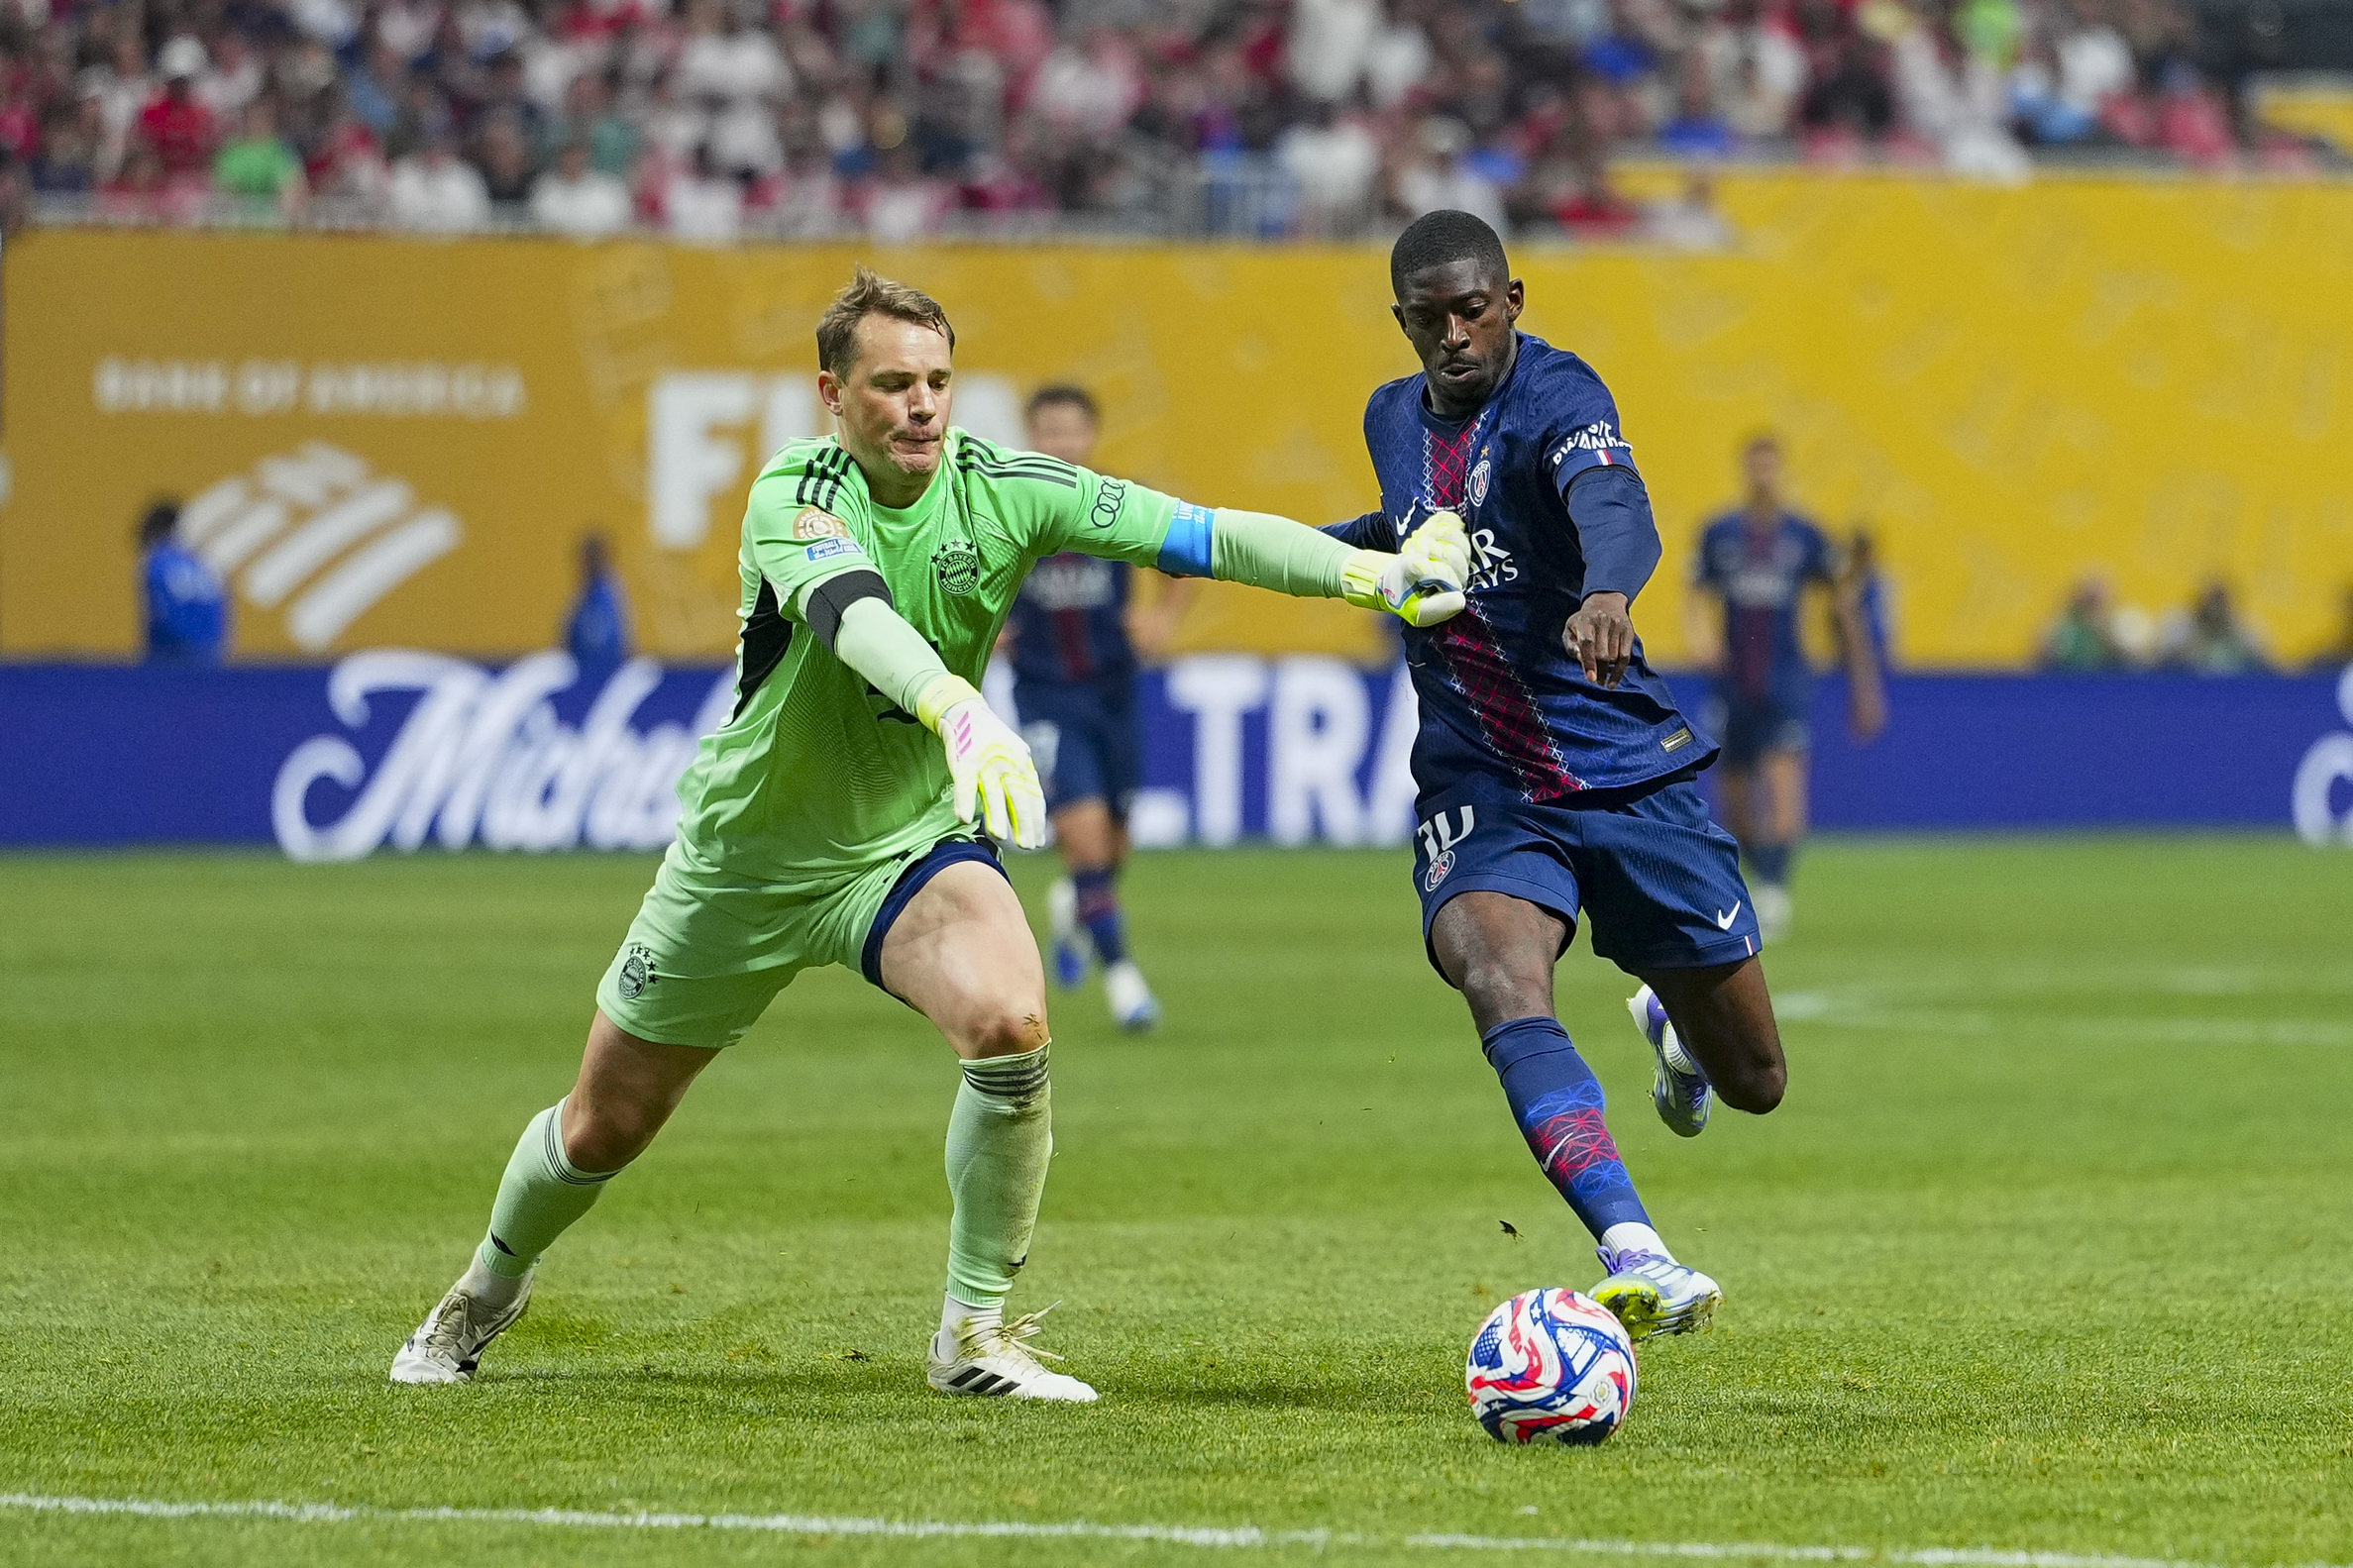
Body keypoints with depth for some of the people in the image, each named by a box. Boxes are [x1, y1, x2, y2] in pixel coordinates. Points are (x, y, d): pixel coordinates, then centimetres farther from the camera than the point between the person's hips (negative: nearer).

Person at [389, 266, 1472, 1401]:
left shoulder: (1002, 490, -14)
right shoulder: (797, 493, -24)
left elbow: (1193, 534, -21)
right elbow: (849, 610, -46)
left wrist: (1365, 569, -35)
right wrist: (957, 709, -65)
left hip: (911, 842, 2)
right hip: (747, 856, -2)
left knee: (1011, 1022, -28)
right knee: (602, 1131, 10)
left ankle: (975, 1334, -12)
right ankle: (487, 1290, 43)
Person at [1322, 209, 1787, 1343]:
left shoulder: (1554, 396, -13)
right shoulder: (1393, 419, 7)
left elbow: (1610, 499, -37)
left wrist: (1605, 591, -58)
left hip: (1630, 771, -3)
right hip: (1478, 791, 3)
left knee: (1752, 1082, 7)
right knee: (1500, 972, -33)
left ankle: (1673, 1024, 47)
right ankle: (1633, 1254, -45)